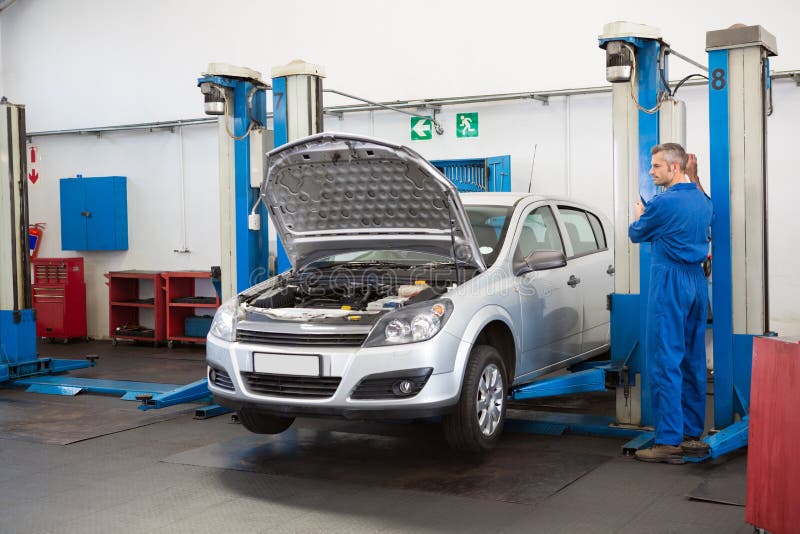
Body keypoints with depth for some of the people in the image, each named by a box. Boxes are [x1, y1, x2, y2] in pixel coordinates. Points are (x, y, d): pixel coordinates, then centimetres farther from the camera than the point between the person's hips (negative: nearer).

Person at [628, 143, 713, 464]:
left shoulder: (664, 203, -13)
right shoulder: (703, 201, 12)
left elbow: (636, 235, 2)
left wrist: (639, 216, 23)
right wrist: (649, 216, 26)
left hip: (670, 284, -8)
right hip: (697, 282, 8)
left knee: (666, 362, -7)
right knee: (693, 360, 11)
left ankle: (670, 441, -6)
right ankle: (693, 435, 17)